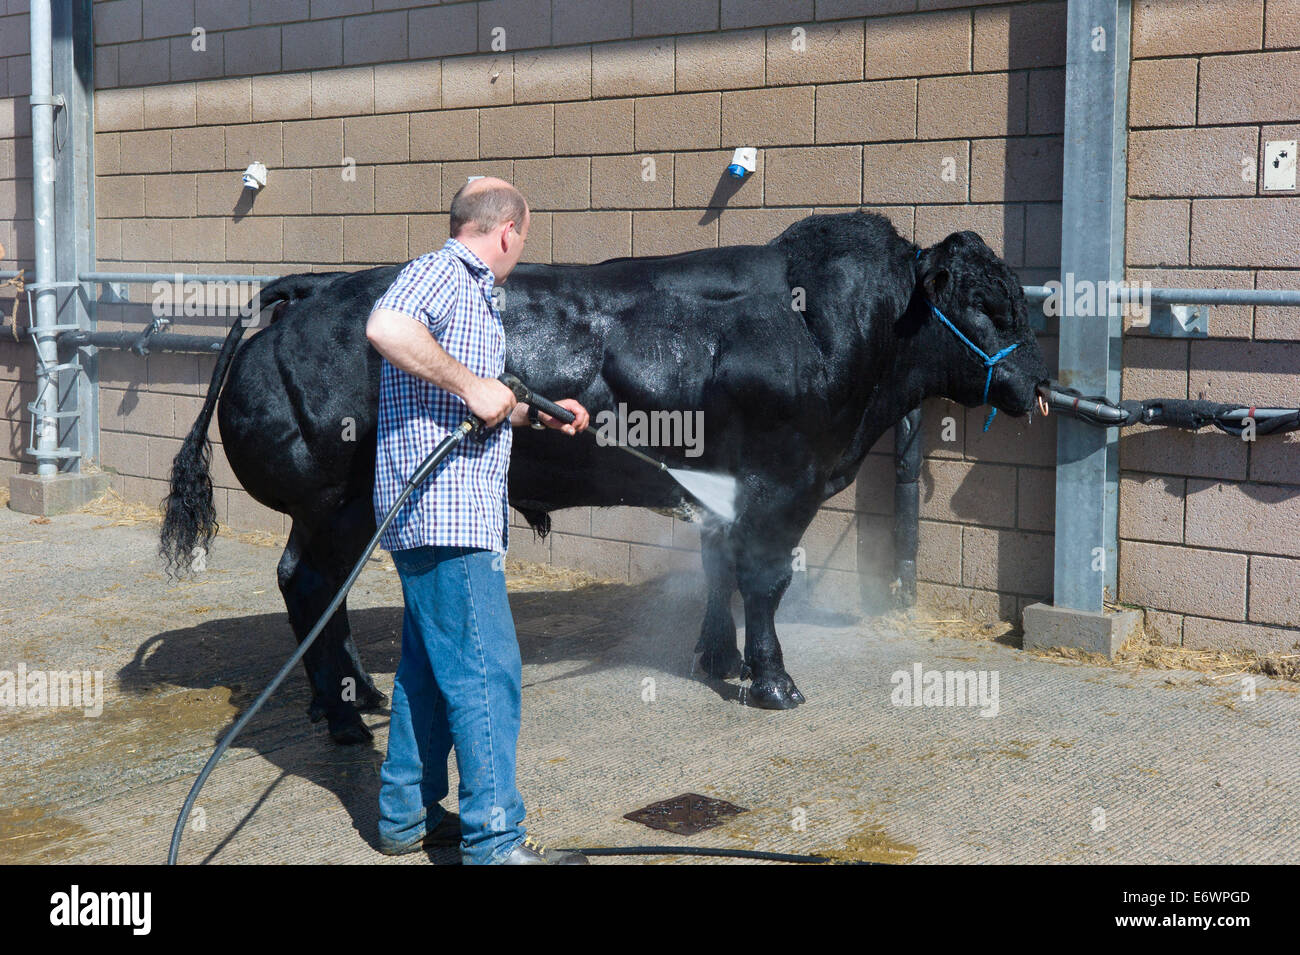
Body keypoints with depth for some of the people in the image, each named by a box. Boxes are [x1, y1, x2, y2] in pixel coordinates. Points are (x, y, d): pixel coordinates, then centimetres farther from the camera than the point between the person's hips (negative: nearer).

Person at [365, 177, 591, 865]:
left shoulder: (472, 293, 23)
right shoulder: (441, 272, -8)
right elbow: (385, 325, -30)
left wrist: (539, 413, 33)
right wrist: (471, 384, -25)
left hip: (457, 512, 11)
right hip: (441, 509, -11)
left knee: (431, 667, 16)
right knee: (485, 671, -8)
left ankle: (406, 817, 27)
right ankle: (495, 844, -2)